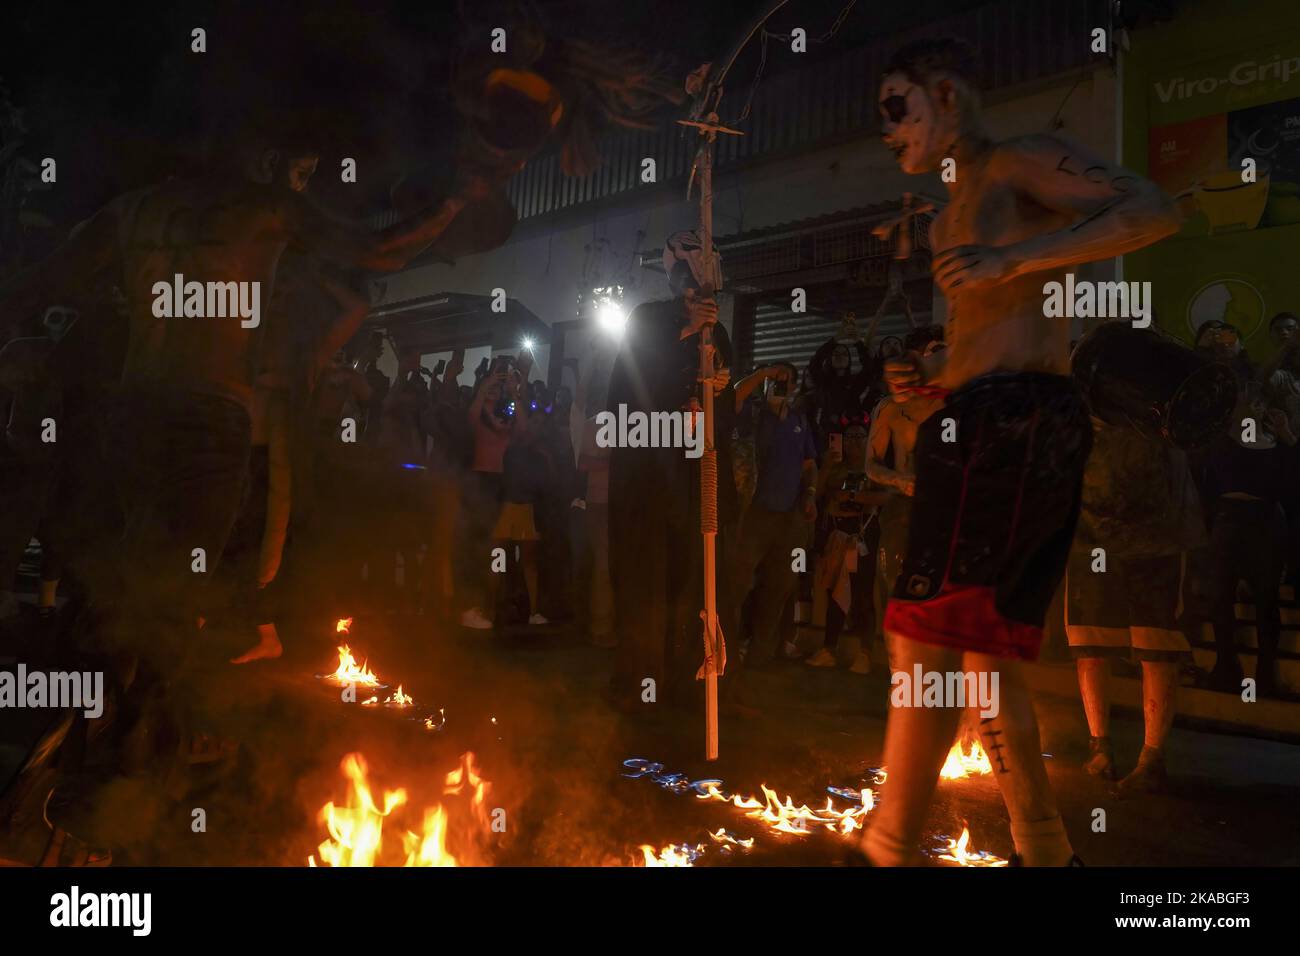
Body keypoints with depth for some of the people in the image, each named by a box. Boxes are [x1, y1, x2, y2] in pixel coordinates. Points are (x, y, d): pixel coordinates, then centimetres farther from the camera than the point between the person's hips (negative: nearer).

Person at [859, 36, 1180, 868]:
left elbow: (1154, 210, -13)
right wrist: (929, 376, 13)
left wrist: (1013, 260, -21)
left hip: (1015, 420, -10)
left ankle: (891, 850, -6)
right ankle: (1046, 850, 16)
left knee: (928, 638, -12)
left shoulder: (1020, 162, 2)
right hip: (986, 426, 10)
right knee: (986, 655, 9)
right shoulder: (953, 219, 27)